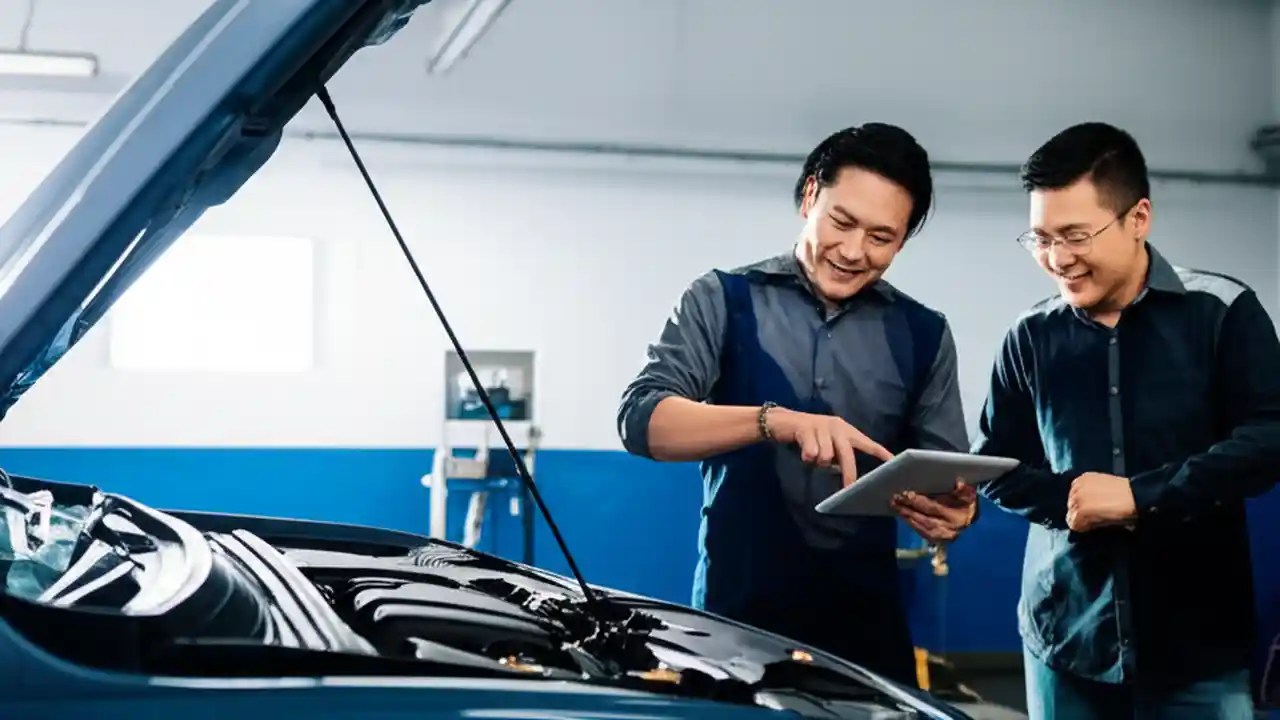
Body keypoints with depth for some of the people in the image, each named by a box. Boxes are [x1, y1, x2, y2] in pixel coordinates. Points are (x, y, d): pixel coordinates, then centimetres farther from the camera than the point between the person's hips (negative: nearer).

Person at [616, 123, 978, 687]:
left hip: (865, 617, 3)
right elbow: (641, 418, -12)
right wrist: (777, 421, -28)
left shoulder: (923, 334, 10)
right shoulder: (722, 301, 1)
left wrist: (957, 509, -15)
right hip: (737, 610, -2)